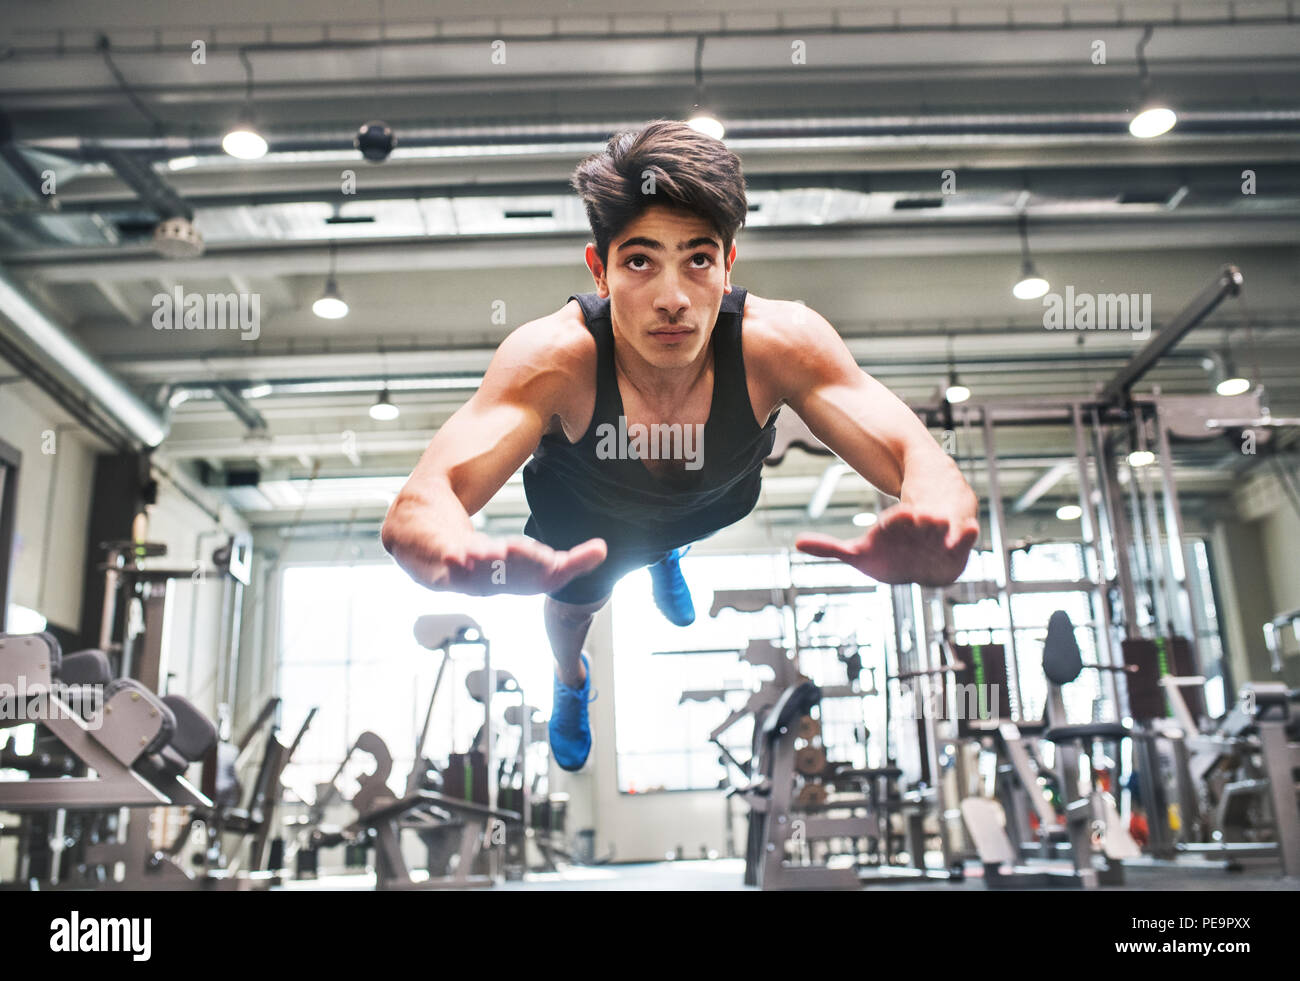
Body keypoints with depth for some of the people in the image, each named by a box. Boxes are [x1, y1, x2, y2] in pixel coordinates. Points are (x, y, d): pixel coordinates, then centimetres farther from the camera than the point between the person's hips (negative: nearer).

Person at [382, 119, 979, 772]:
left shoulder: (779, 343, -42)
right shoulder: (555, 358, -45)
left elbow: (926, 464, -45)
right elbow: (413, 509, -53)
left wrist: (931, 524, -71)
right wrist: (471, 560, -79)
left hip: (713, 496, 2)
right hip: (585, 510, -1)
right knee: (573, 606, 24)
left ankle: (665, 556, 74)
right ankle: (571, 679, 63)